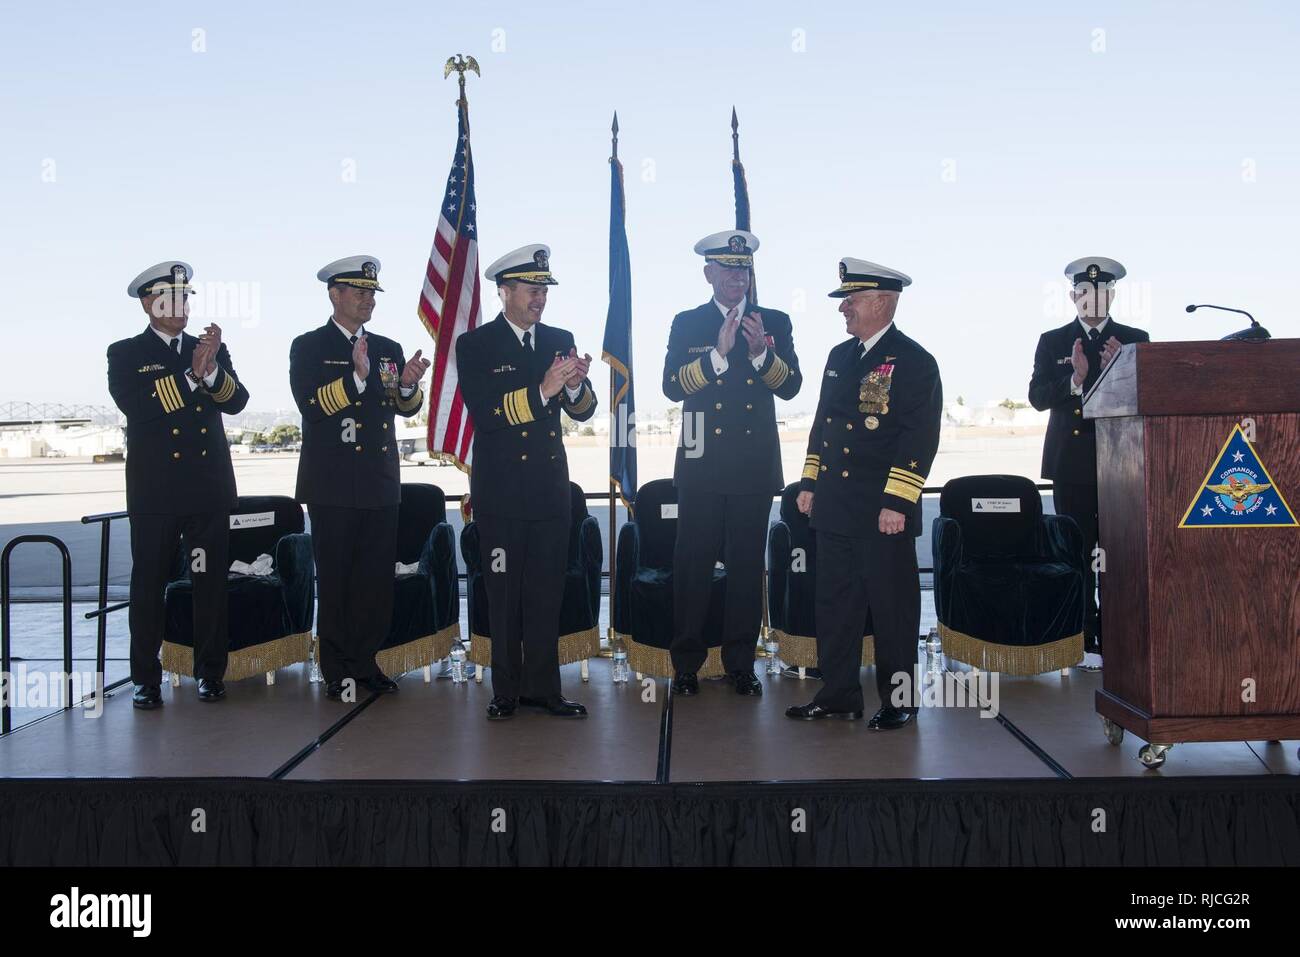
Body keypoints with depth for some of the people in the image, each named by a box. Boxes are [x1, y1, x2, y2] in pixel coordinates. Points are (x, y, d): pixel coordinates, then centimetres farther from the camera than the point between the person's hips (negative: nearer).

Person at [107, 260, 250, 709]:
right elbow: (136, 406, -13)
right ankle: (146, 679, 10)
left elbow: (236, 401, 0)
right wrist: (191, 375, -18)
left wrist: (213, 370, -18)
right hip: (154, 491, -2)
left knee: (211, 583, 5)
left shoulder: (211, 349, 14)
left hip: (209, 487, 3)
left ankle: (210, 672, 14)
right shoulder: (125, 354, 4)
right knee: (148, 584, 1)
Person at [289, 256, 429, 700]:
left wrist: (408, 384, -14)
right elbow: (310, 405, -14)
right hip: (333, 484, -4)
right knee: (335, 578, 1)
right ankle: (338, 671, 10)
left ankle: (366, 663, 17)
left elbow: (407, 408, 8)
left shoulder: (389, 349, 15)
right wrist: (357, 377, -26)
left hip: (381, 483, 5)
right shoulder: (308, 347, 0)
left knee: (377, 578, 6)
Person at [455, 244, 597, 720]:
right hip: (501, 490, -3)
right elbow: (485, 412, -14)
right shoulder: (474, 345, -3)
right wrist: (543, 389, -22)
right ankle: (507, 690, 15)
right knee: (504, 593, 4)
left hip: (550, 487, 4)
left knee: (546, 592, 7)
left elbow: (583, 411, 5)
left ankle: (542, 687, 17)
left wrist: (575, 385, -17)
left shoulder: (560, 340, 10)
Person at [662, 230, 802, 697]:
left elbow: (791, 386, 1)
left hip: (755, 465, 1)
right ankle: (686, 663, 10)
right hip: (702, 464, -1)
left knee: (747, 565, 6)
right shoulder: (686, 324, 7)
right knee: (693, 565, 0)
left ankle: (740, 663, 16)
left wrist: (762, 353, -17)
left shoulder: (775, 322, 10)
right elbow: (672, 387, -6)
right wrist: (718, 353, -18)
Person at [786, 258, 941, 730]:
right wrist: (809, 483, 15)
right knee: (835, 602, 11)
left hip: (884, 512, -7)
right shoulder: (839, 356, 14)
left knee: (892, 606, 2)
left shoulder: (914, 361, -8)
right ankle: (839, 694, 22)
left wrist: (897, 503, -19)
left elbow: (920, 438, -14)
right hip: (836, 506, 7)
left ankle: (898, 699, 15)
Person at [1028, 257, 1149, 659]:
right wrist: (1075, 380, -18)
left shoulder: (1135, 340, 10)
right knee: (1077, 553, 1)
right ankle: (1086, 637, 7)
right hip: (1072, 462, 0)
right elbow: (1037, 397, -1)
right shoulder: (1053, 341, 9)